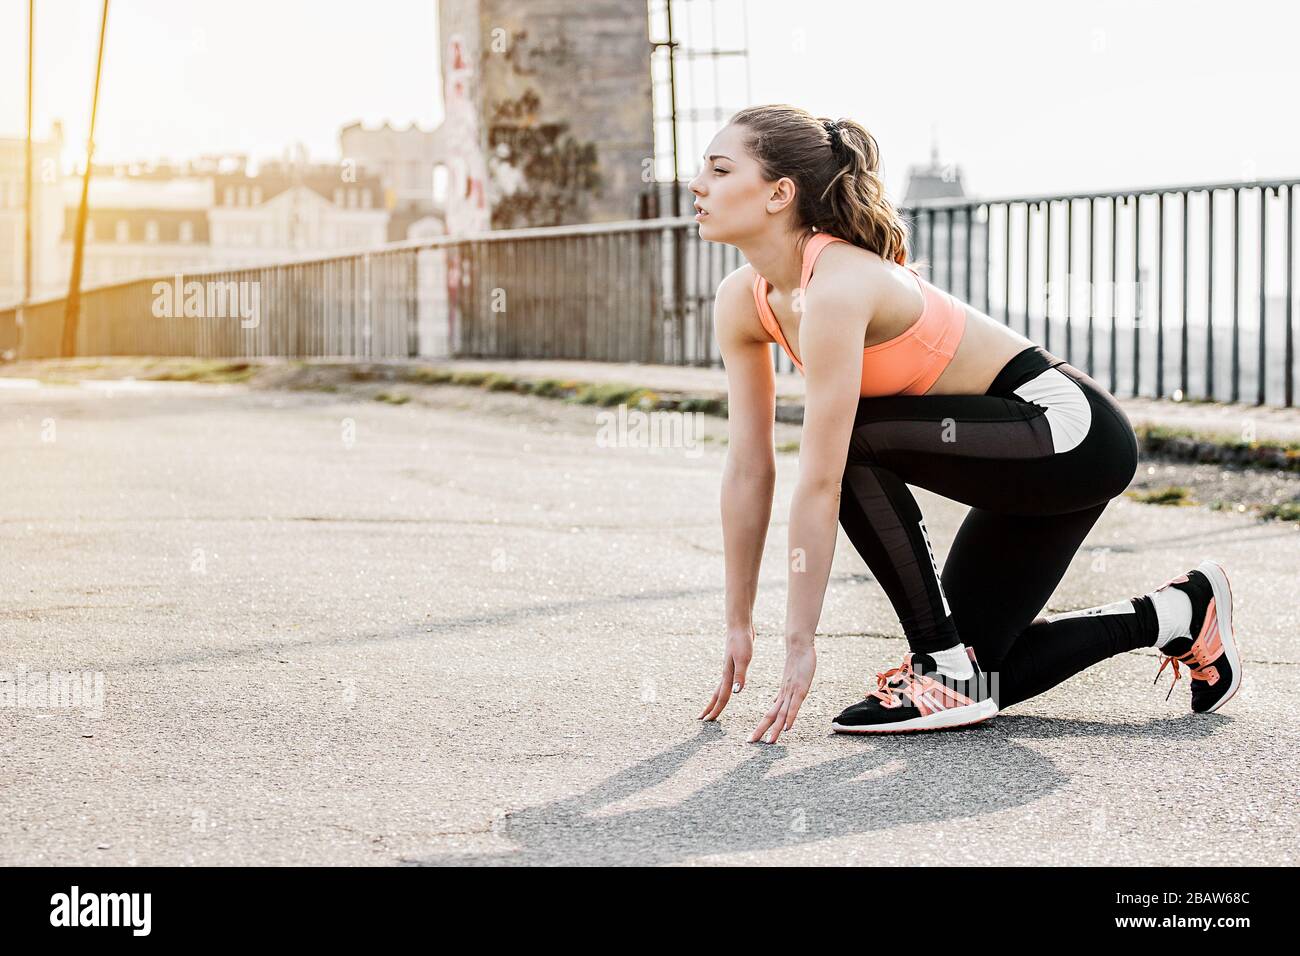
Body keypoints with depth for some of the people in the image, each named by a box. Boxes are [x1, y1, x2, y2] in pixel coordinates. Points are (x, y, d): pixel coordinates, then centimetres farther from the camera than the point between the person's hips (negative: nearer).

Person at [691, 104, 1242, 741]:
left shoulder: (837, 287, -28)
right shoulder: (742, 301, -2)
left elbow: (820, 482, -29)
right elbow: (748, 469, 2)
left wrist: (801, 645, -25)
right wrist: (739, 627, 2)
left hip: (1072, 433, -9)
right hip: (1028, 449, 9)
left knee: (851, 441, -25)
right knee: (974, 683, 8)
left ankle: (942, 670, -12)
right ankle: (1178, 614, 25)